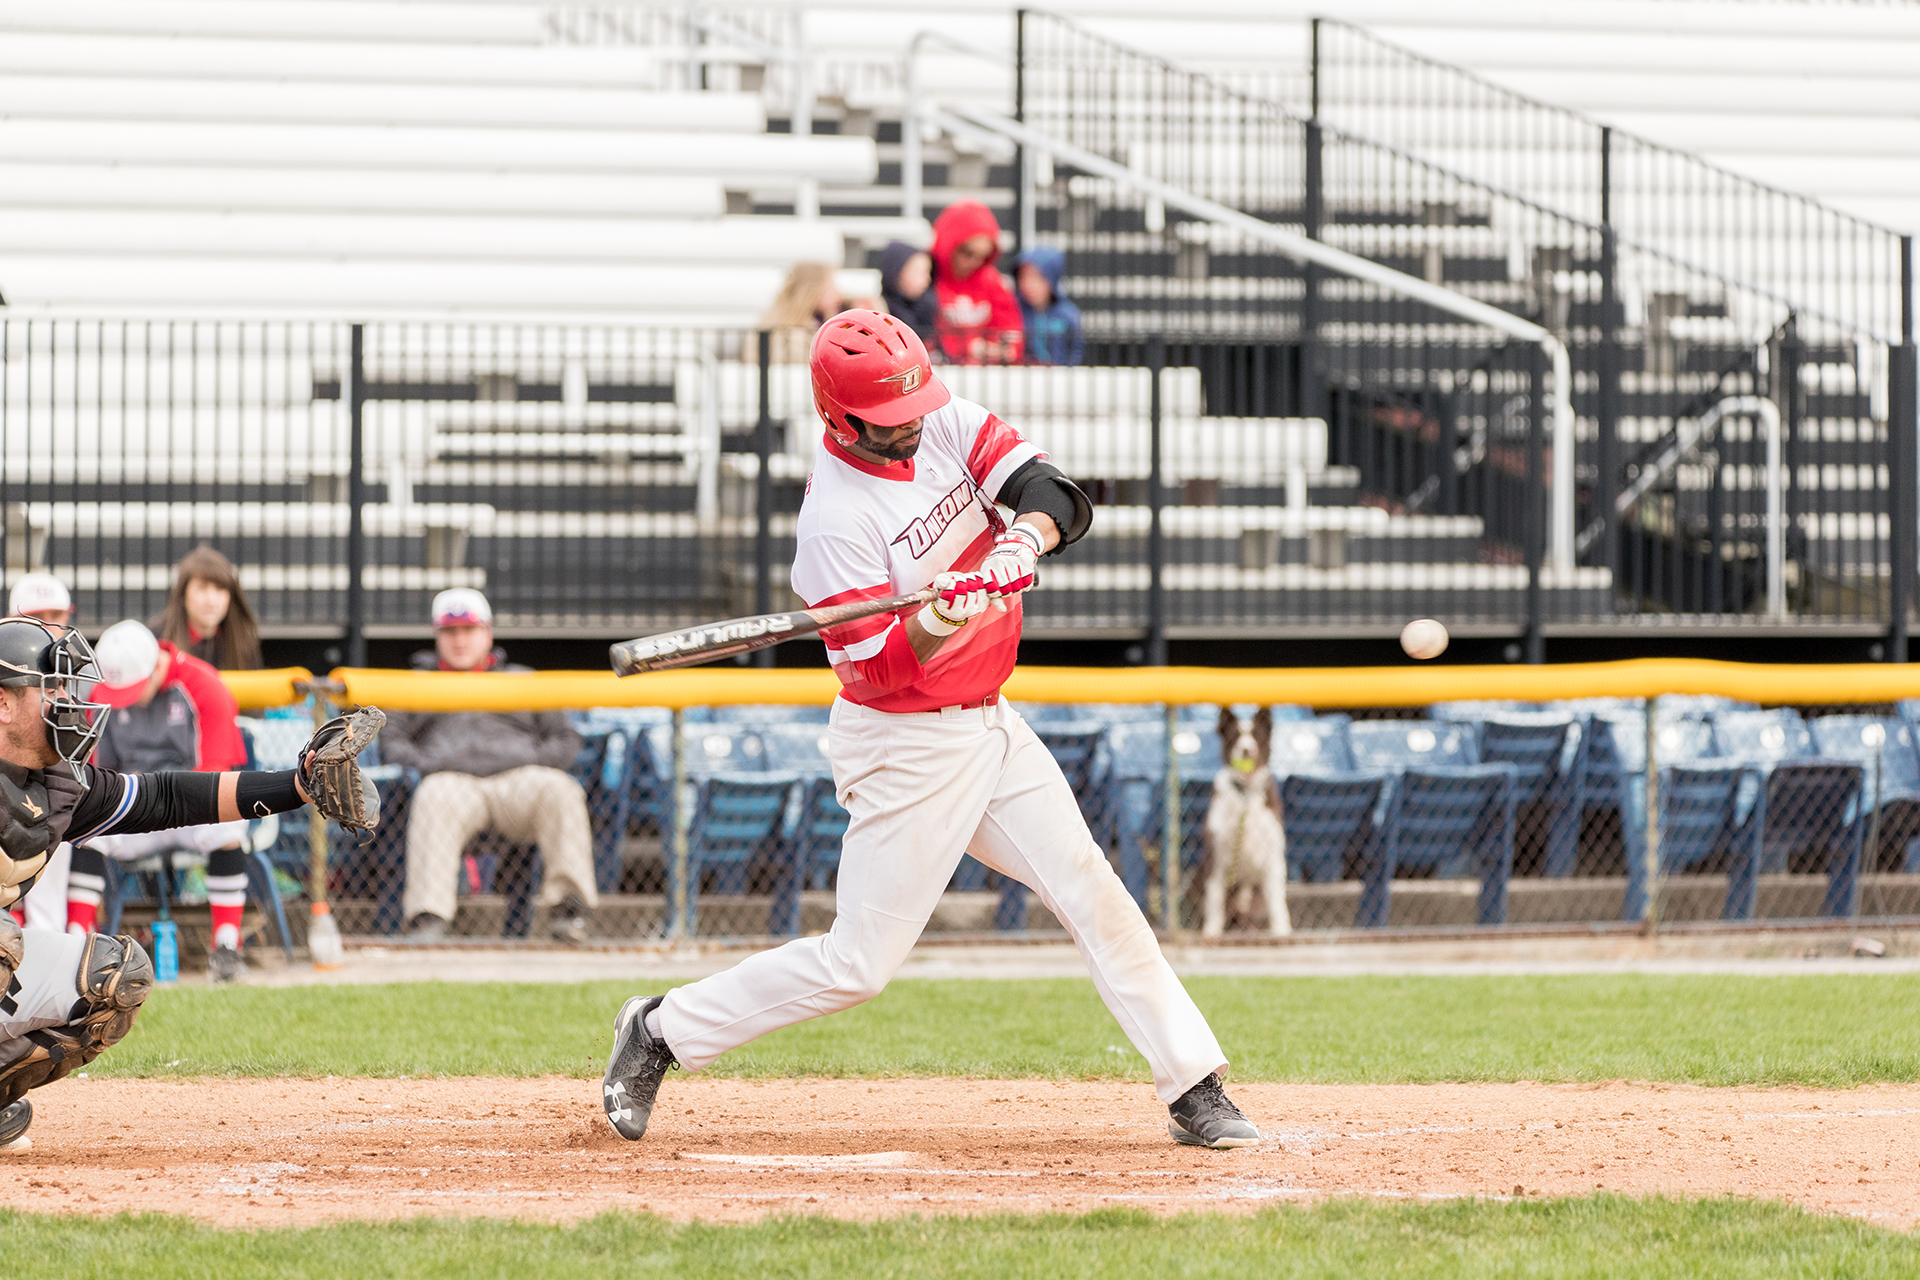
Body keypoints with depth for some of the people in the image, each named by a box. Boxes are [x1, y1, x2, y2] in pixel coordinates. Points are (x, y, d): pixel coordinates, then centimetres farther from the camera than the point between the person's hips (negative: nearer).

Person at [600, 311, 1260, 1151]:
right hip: (904, 746, -7)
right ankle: (662, 1032, 10)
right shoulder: (835, 521, -22)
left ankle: (1194, 1090, 6)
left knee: (1094, 899, 2)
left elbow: (1054, 494, -10)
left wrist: (1023, 539, -32)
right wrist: (936, 624, -43)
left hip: (989, 725, 7)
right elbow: (875, 671, -24)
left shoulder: (946, 424, -3)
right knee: (860, 963, -4)